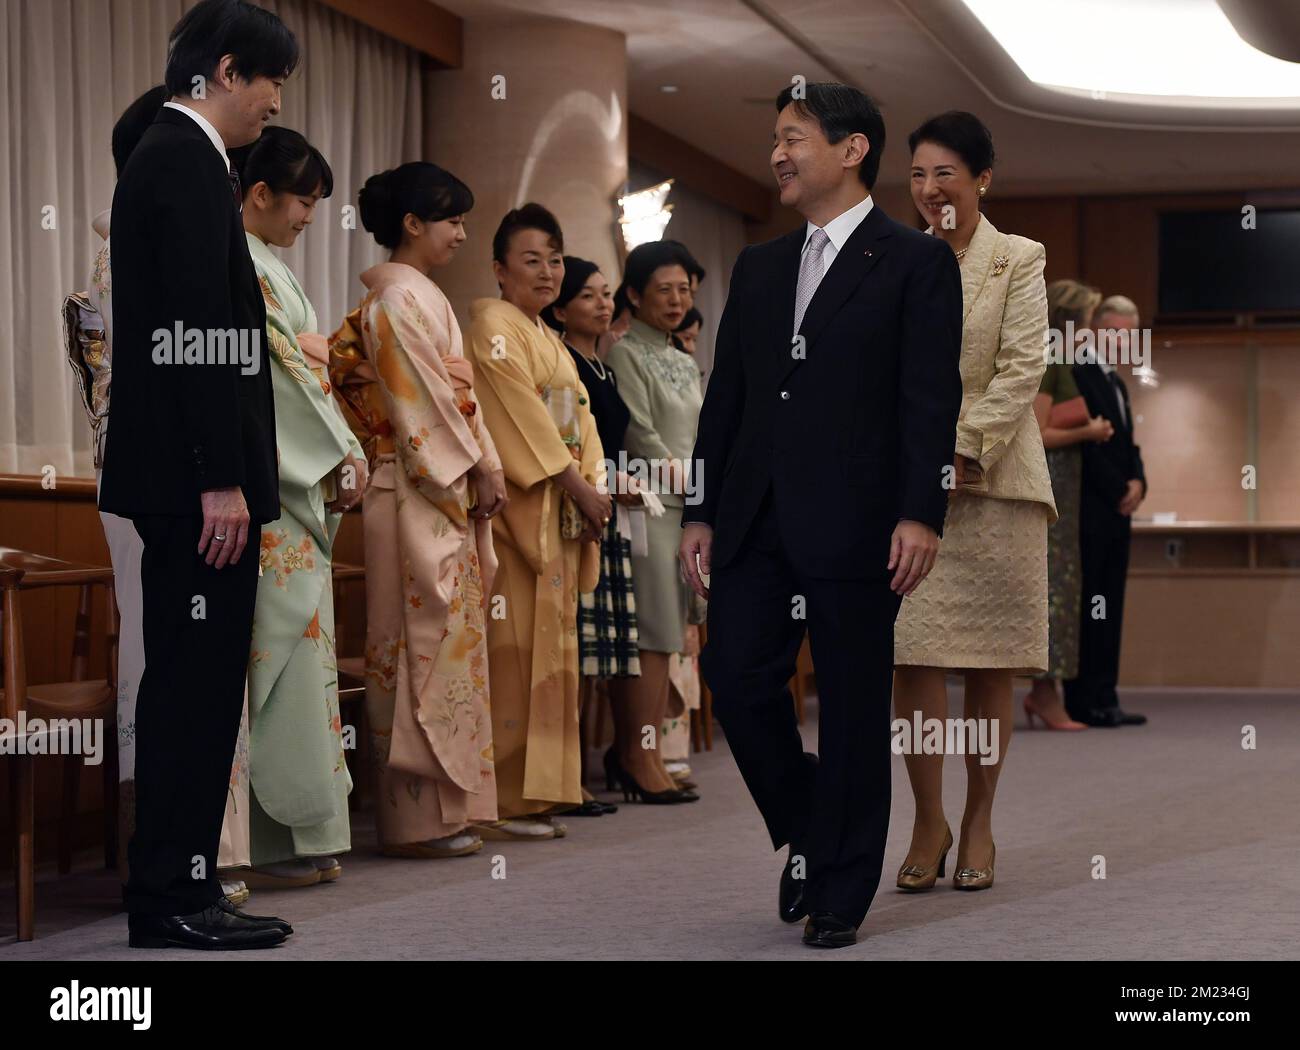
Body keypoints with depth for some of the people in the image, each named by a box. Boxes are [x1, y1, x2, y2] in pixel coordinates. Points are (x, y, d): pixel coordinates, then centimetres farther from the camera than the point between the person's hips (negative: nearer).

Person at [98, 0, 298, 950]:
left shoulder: (168, 159, 19)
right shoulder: (188, 164, -12)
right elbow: (196, 331, -20)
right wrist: (221, 481, -21)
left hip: (184, 475, 10)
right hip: (196, 475, -10)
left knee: (189, 685, 12)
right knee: (197, 684, -6)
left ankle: (174, 892, 17)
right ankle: (174, 899, -2)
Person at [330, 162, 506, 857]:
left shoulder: (421, 297, 20)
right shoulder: (399, 299, -10)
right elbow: (422, 398, -15)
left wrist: (483, 472, 13)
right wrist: (478, 468, -10)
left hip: (446, 492, 10)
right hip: (419, 490, -10)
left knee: (445, 642, 9)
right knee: (427, 642, -8)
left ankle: (442, 812, 12)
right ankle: (419, 819, -5)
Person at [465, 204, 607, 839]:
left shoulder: (550, 340, 25)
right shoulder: (493, 324, -3)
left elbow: (579, 421, 19)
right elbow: (520, 413, -13)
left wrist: (594, 489, 2)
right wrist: (577, 485, -15)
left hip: (562, 513, 9)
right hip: (516, 506, -9)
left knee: (551, 645, 7)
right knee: (513, 649, -12)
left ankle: (536, 797, 10)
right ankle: (499, 804, -11)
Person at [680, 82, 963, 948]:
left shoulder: (916, 262, 0)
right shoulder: (759, 267, 18)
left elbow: (931, 398, -7)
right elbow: (726, 397, 17)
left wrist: (922, 513, -16)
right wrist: (702, 512, 11)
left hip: (854, 520, -5)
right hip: (755, 517, 5)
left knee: (853, 707, 1)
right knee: (737, 678, 0)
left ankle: (842, 893, 12)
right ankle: (807, 834, 23)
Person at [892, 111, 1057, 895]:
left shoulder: (1019, 260, 3)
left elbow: (1022, 369, -6)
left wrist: (963, 449, -15)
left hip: (993, 477, -2)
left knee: (991, 663, 3)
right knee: (913, 655, -6)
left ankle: (979, 822, 13)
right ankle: (929, 821, 5)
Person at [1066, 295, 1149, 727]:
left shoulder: (1116, 382, 21)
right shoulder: (1079, 375, -9)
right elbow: (1085, 443, -15)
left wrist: (1138, 482, 2)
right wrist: (1119, 490, -11)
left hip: (1117, 511, 9)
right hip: (1091, 512, -9)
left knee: (1110, 609, 7)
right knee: (1089, 606, -9)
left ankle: (1104, 699, 9)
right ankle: (1083, 702, -8)